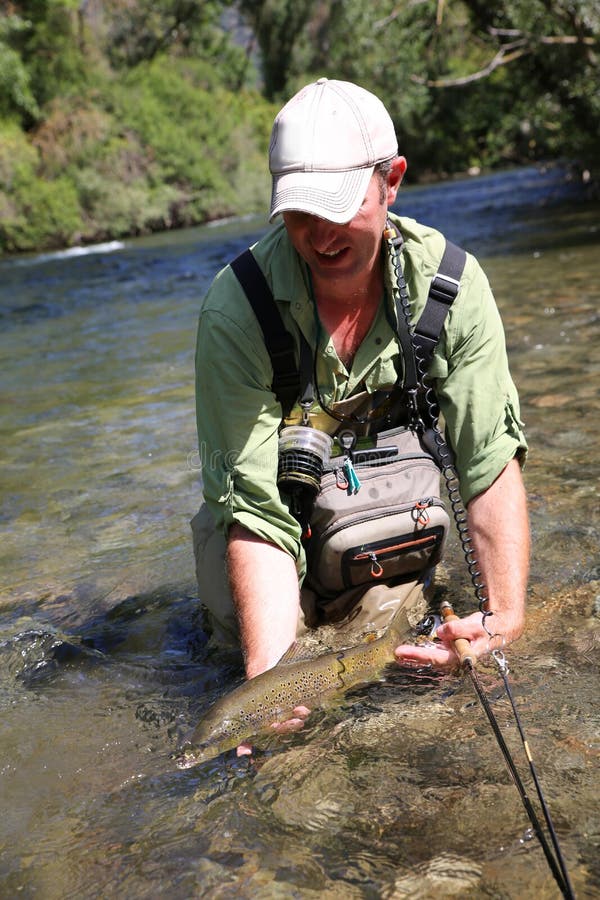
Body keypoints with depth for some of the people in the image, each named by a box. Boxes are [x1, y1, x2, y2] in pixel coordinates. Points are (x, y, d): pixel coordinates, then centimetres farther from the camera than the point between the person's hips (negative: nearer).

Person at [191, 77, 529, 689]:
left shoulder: (451, 283, -21)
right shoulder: (234, 311, -28)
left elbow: (493, 461, -20)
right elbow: (257, 510, -30)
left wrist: (505, 615, -34)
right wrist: (269, 677, -42)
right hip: (286, 502, -1)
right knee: (249, 626, -14)